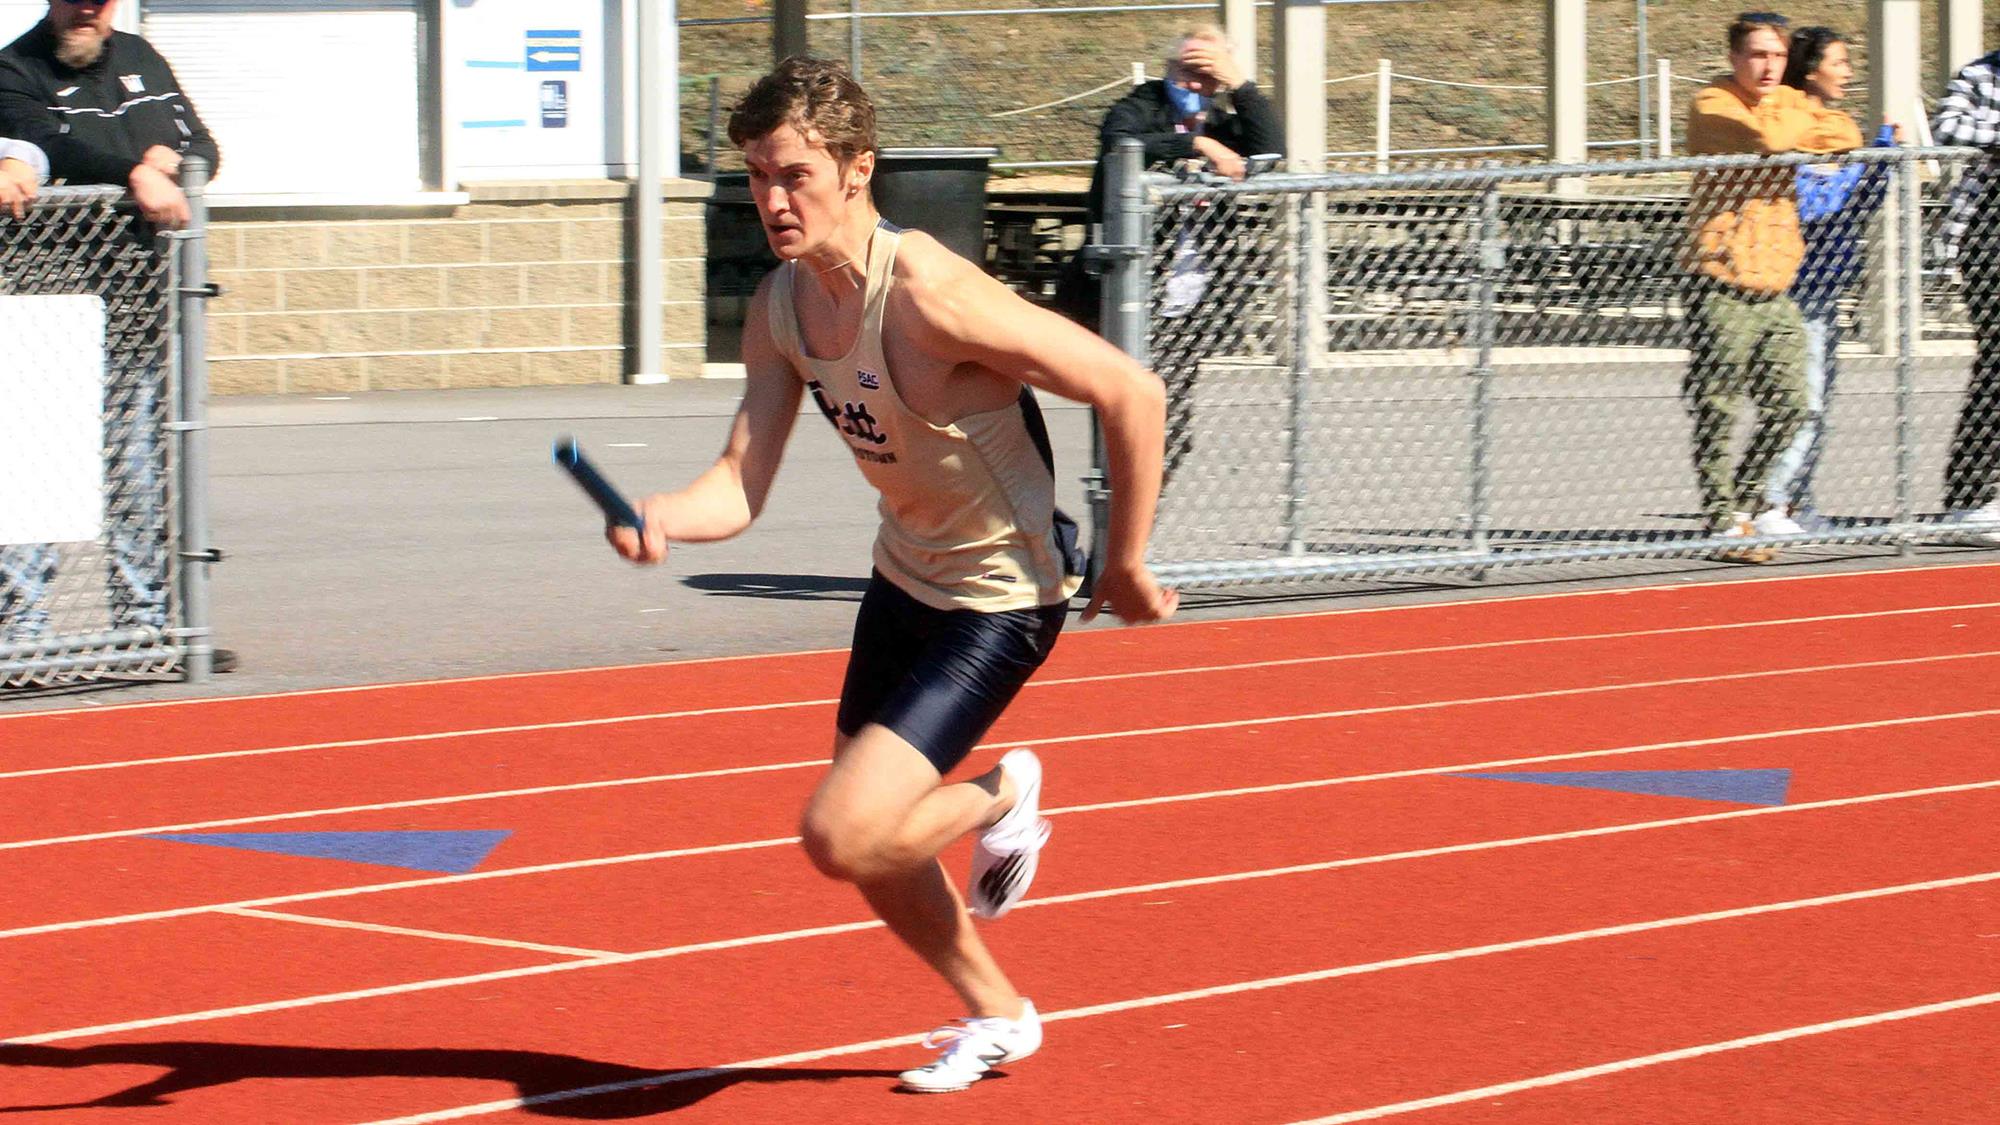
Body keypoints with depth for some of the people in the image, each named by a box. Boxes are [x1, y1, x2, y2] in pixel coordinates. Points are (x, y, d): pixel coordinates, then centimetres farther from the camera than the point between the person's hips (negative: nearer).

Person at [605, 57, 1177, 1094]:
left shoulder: (928, 296, -31)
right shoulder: (781, 309, -6)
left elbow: (1131, 394, -26)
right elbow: (740, 487, -10)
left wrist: (1126, 565, -15)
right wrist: (659, 520, -33)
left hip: (998, 603, -8)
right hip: (905, 576, 8)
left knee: (839, 838, -17)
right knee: (868, 848, 17)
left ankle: (1002, 798, 13)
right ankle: (995, 1017, 40)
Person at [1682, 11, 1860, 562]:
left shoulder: (1790, 103, 15)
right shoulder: (1711, 106, -7)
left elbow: (1847, 136, 2)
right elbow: (1765, 137, -24)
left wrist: (1795, 136, -11)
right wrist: (1807, 124, -4)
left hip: (1775, 286, 7)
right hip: (1723, 290, -6)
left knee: (1789, 405, 5)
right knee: (1717, 411, -6)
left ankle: (1747, 499, 23)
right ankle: (1723, 521, 2)